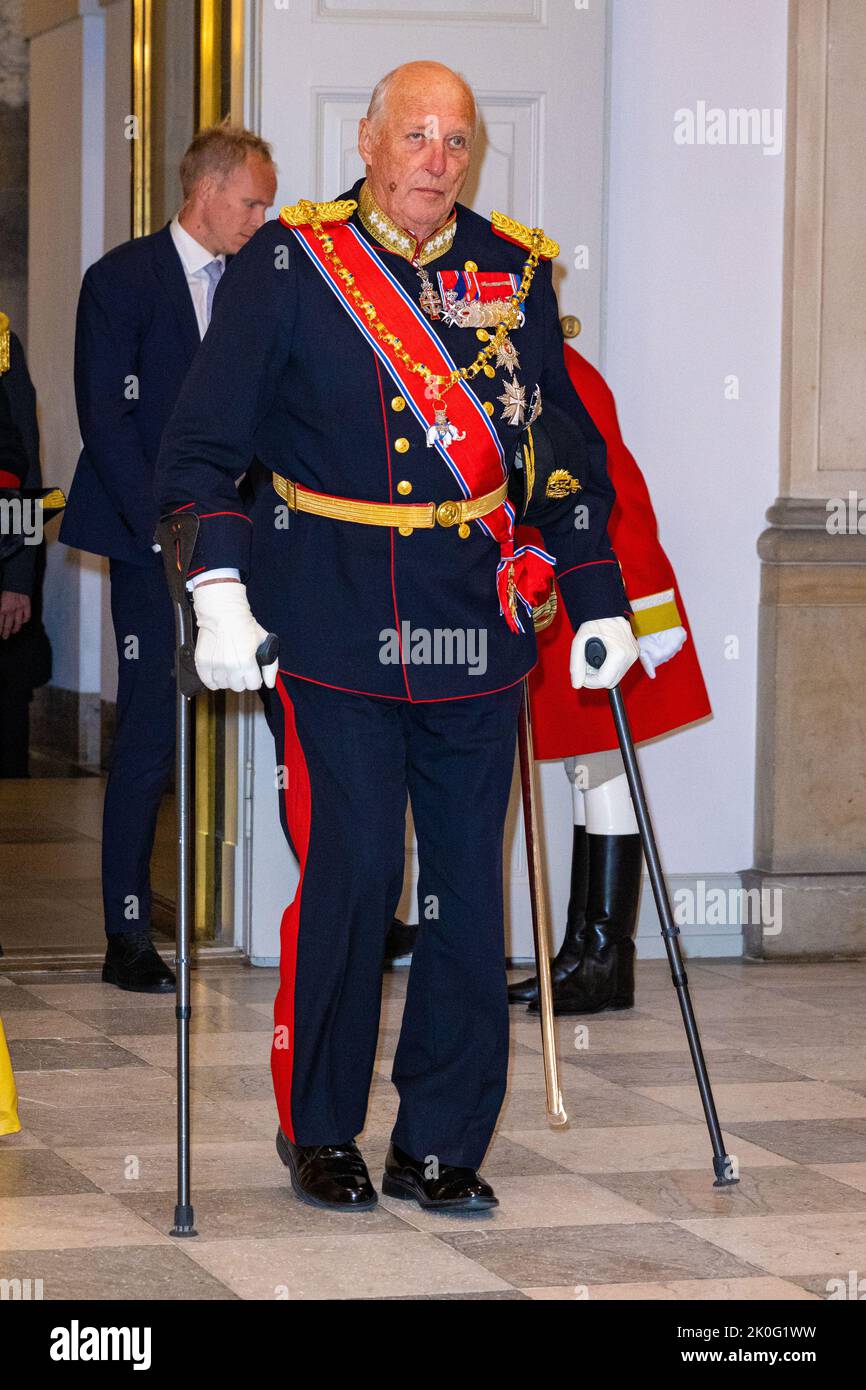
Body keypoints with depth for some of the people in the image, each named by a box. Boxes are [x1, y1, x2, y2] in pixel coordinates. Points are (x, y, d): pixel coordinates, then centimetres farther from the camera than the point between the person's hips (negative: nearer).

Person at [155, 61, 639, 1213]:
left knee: (466, 882, 4)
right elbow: (204, 443, -4)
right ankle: (319, 1129, 11)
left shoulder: (517, 273, 8)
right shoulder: (288, 266, -2)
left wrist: (599, 599, 14)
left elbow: (567, 448, 17)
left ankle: (443, 1141, 15)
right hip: (330, 629, -3)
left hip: (474, 630, 4)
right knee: (351, 872, -8)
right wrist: (220, 588, -16)